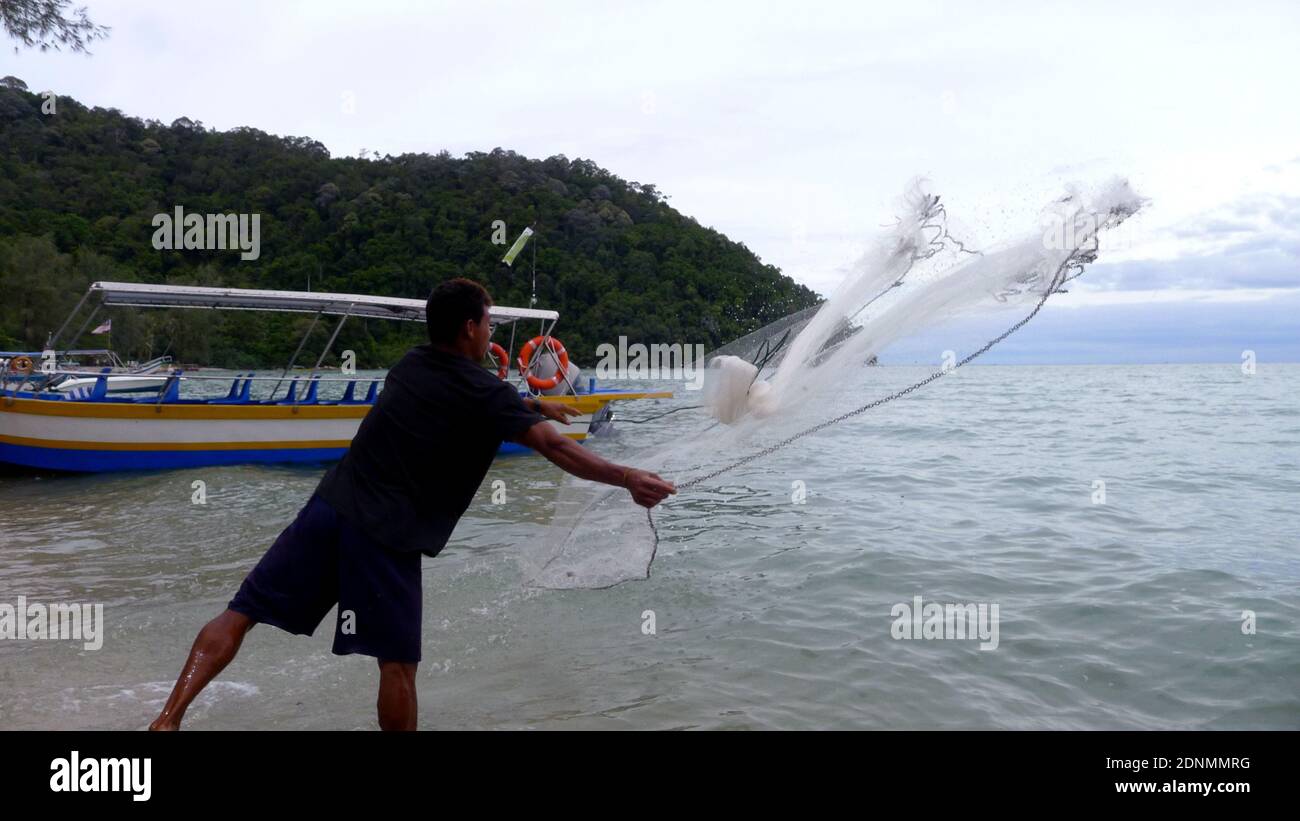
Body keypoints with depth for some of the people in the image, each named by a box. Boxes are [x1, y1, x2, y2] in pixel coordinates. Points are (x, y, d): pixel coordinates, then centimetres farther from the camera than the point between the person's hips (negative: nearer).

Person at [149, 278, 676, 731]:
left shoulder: (413, 365, 17)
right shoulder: (483, 392, -4)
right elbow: (555, 448, -13)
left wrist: (534, 404, 40)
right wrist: (628, 478, -12)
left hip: (330, 507, 6)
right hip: (386, 536, -6)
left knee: (240, 614, 8)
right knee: (397, 663, 7)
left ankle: (169, 718, -1)